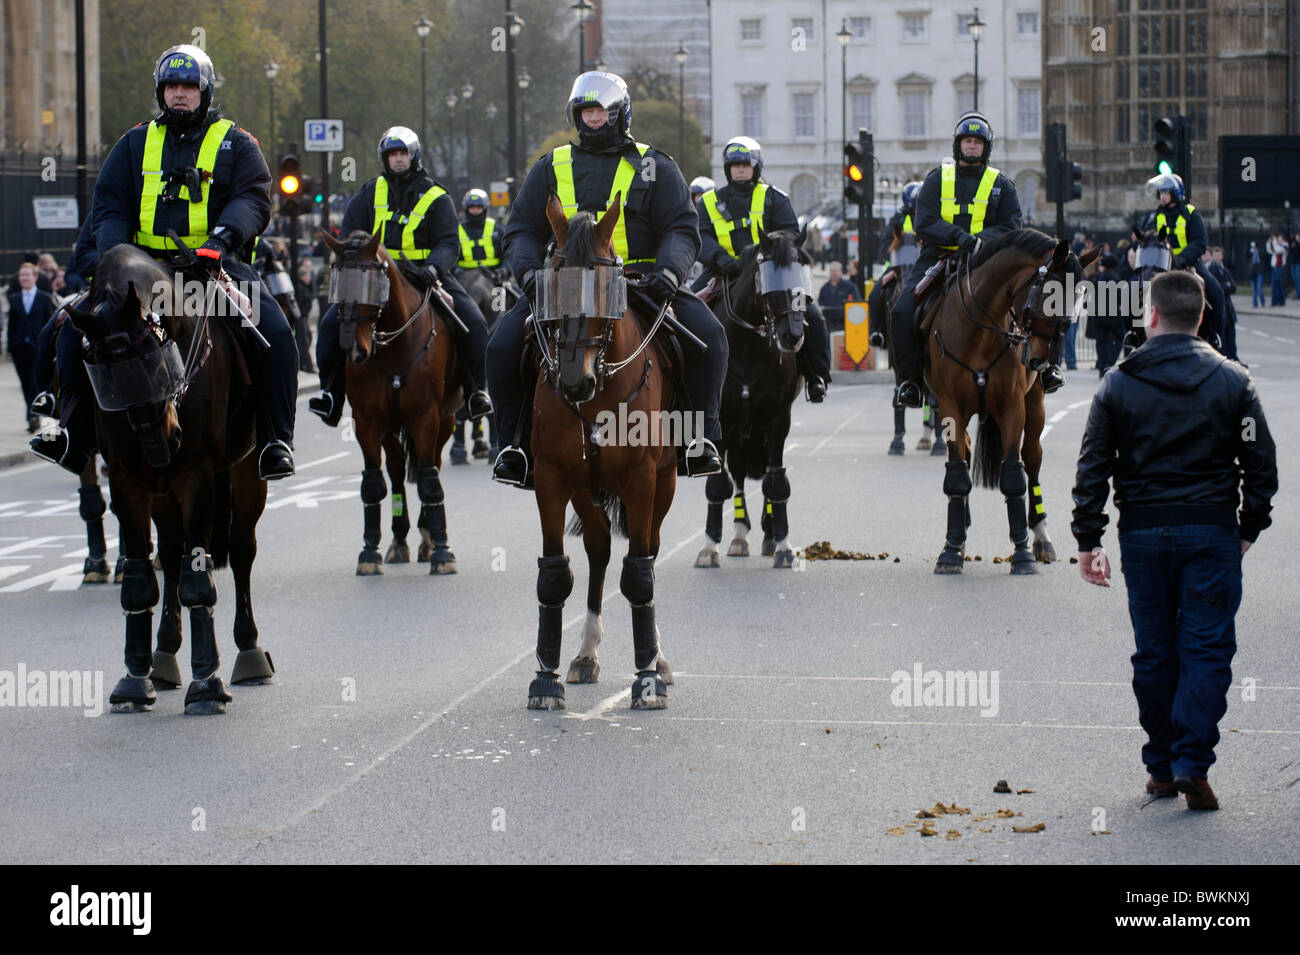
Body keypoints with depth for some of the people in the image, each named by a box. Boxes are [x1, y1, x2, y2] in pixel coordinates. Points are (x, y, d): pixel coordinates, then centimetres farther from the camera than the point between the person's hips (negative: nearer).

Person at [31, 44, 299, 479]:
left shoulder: (235, 144, 8)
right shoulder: (135, 143, 15)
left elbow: (253, 198, -5)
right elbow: (109, 206, 11)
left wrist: (222, 238, -26)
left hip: (216, 264, -2)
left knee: (276, 333, -25)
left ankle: (276, 440, -17)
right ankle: (77, 432, -7)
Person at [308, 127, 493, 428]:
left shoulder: (436, 198, 5)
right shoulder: (370, 194, 11)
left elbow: (448, 244, -3)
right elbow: (349, 236, 11)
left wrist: (433, 268, -25)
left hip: (423, 276, -2)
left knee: (472, 321, -21)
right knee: (332, 323, -18)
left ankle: (476, 391, -6)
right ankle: (331, 394, -9)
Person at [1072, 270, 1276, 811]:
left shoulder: (1118, 384, 1)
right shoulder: (1232, 381, -1)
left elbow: (1092, 467, -1)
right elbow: (1261, 463, 1)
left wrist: (1088, 541, 3)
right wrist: (1250, 527, 13)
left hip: (1142, 535, 1)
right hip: (1211, 532, -1)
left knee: (1154, 652, 11)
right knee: (1207, 648, 1)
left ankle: (1161, 767, 15)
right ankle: (1192, 764, -10)